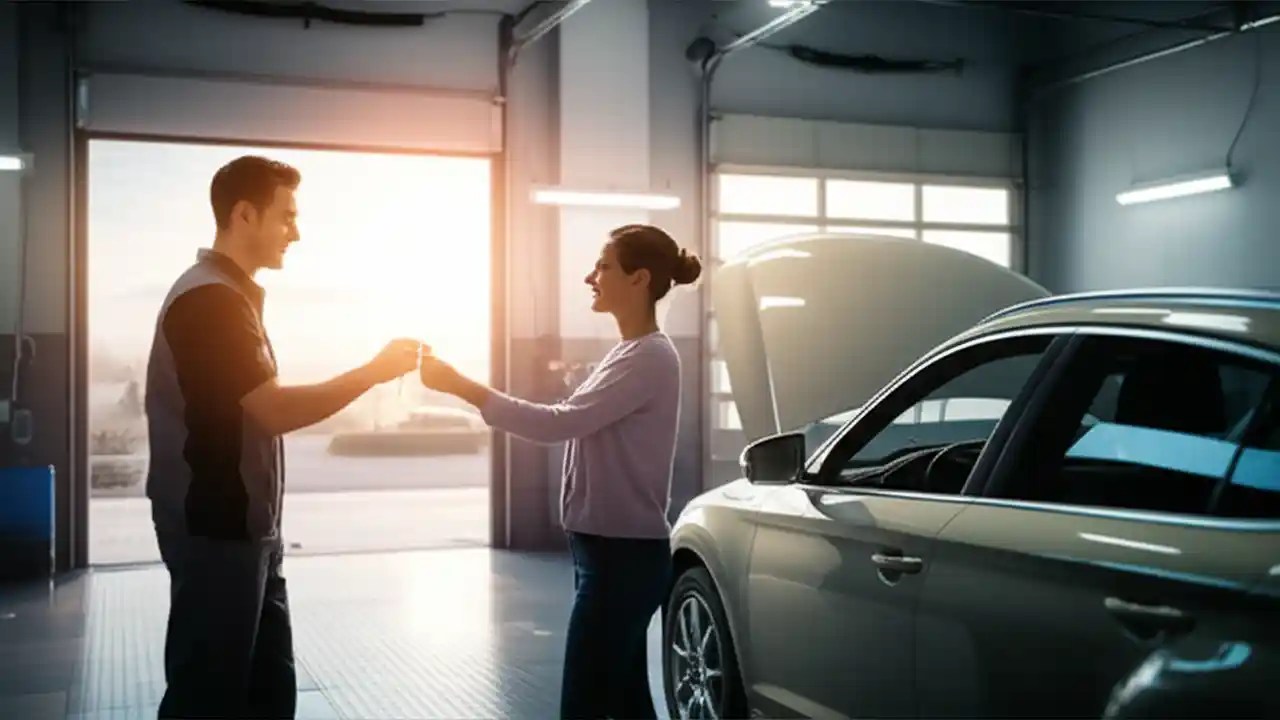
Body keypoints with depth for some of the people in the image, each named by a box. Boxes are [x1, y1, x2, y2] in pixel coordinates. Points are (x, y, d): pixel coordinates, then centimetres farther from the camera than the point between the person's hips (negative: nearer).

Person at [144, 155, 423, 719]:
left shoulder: (228, 295, 16)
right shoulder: (209, 299, -17)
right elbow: (275, 411, -24)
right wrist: (374, 372, -16)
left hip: (243, 527, 10)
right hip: (216, 531, -10)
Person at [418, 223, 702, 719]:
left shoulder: (651, 357, -16)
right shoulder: (628, 353, 16)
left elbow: (559, 423, -24)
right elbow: (577, 425, 14)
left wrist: (459, 385, -22)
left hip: (624, 555, -10)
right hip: (612, 550, 10)